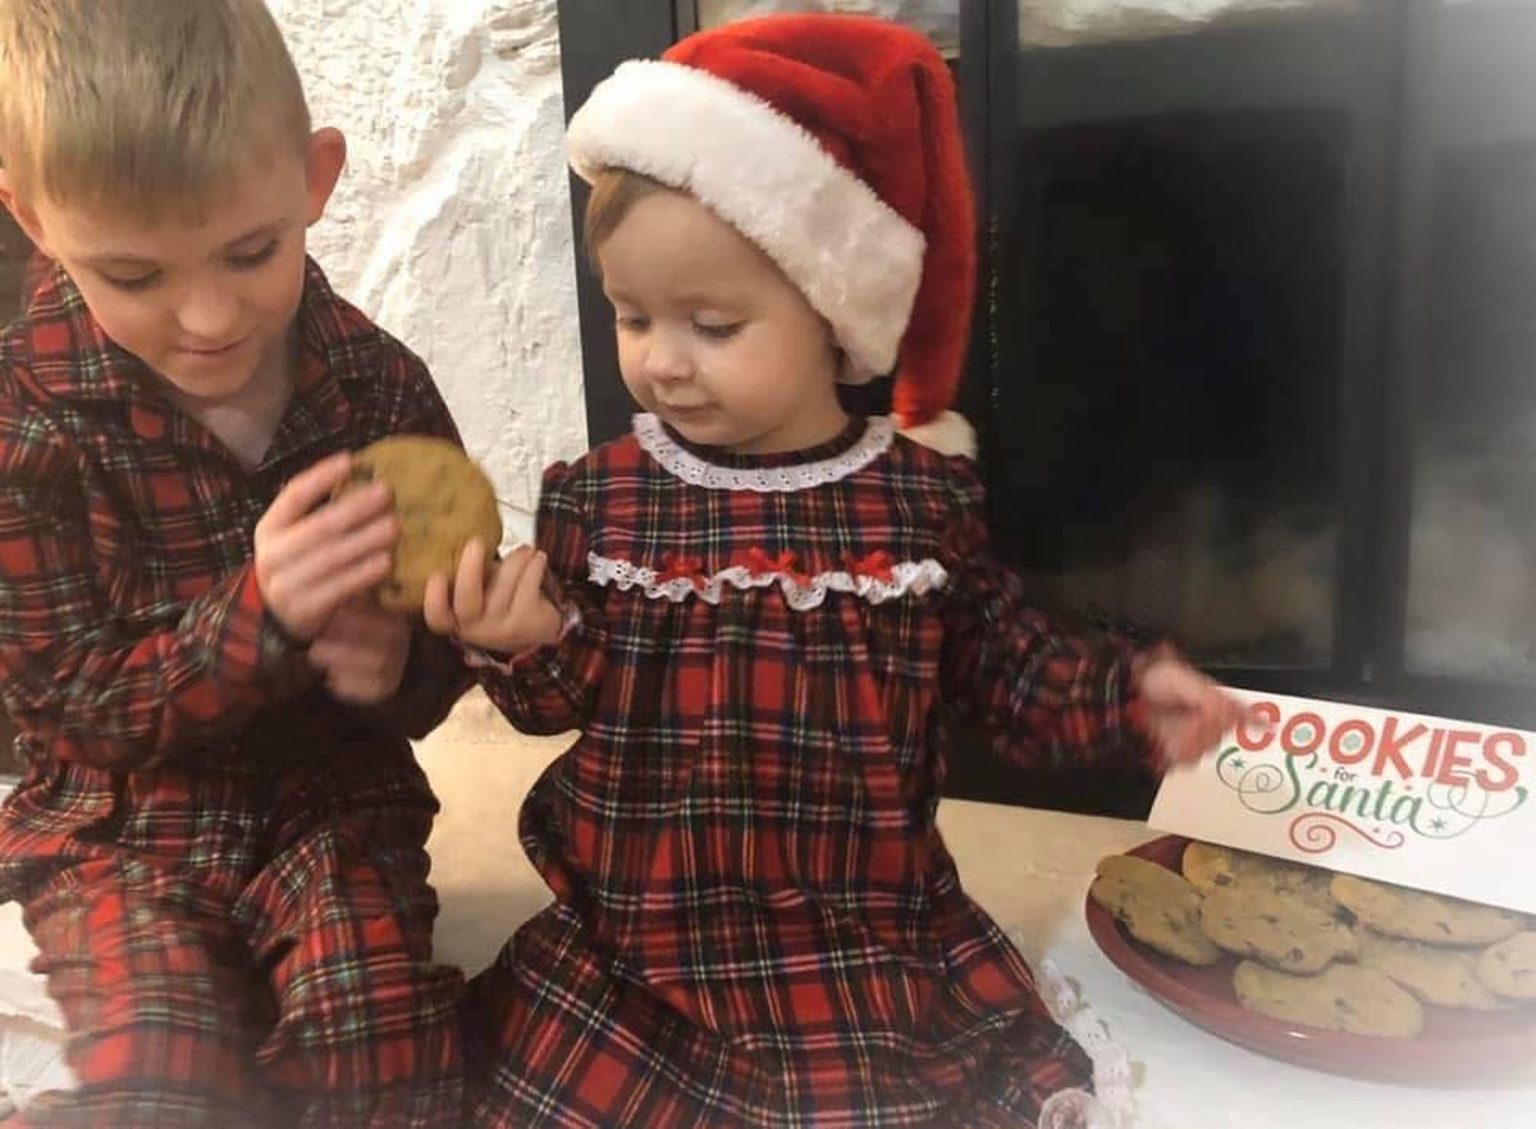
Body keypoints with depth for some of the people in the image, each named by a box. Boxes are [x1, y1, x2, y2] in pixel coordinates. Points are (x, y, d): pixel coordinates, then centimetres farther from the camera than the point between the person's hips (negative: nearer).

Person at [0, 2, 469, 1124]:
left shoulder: (380, 384, -10)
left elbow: (447, 632, 1)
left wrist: (400, 662, -25)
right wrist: (257, 613, -32)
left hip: (335, 793, 1)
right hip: (123, 822, 0)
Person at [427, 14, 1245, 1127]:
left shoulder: (925, 500, -7)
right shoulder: (597, 498, -5)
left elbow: (1010, 669, 4)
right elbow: (562, 699, 1)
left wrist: (1127, 695, -11)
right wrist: (522, 646, -20)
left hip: (865, 932, 0)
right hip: (635, 925, 1)